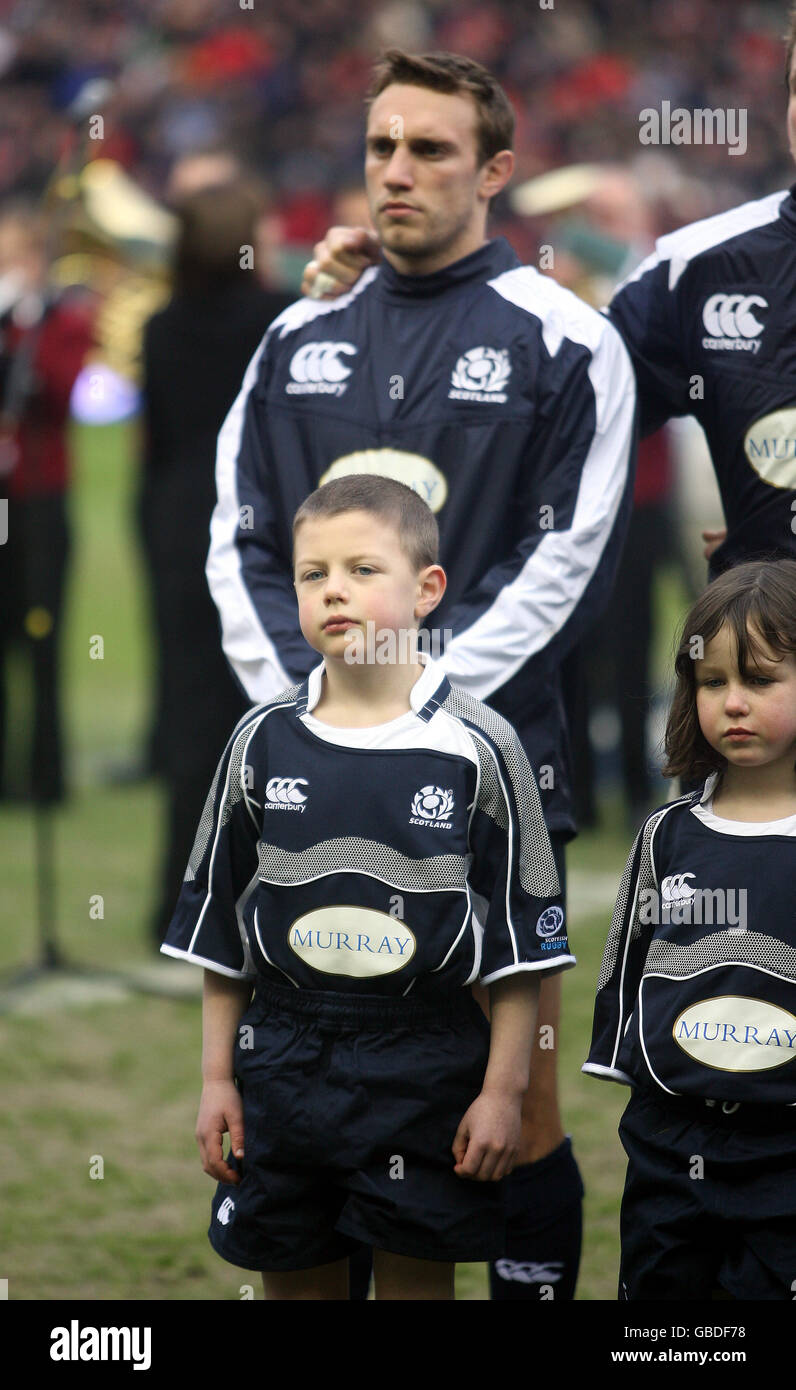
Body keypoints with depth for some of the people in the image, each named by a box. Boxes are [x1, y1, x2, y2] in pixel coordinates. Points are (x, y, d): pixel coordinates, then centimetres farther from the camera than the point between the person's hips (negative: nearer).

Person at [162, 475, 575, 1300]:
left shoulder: (478, 748, -5)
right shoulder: (263, 742, 4)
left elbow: (523, 937, -3)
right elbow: (217, 922, 10)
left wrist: (504, 1088, -6)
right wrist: (217, 1077, 8)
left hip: (426, 1068, -3)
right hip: (284, 1060, 3)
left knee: (417, 1280, 2)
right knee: (294, 1281, 9)